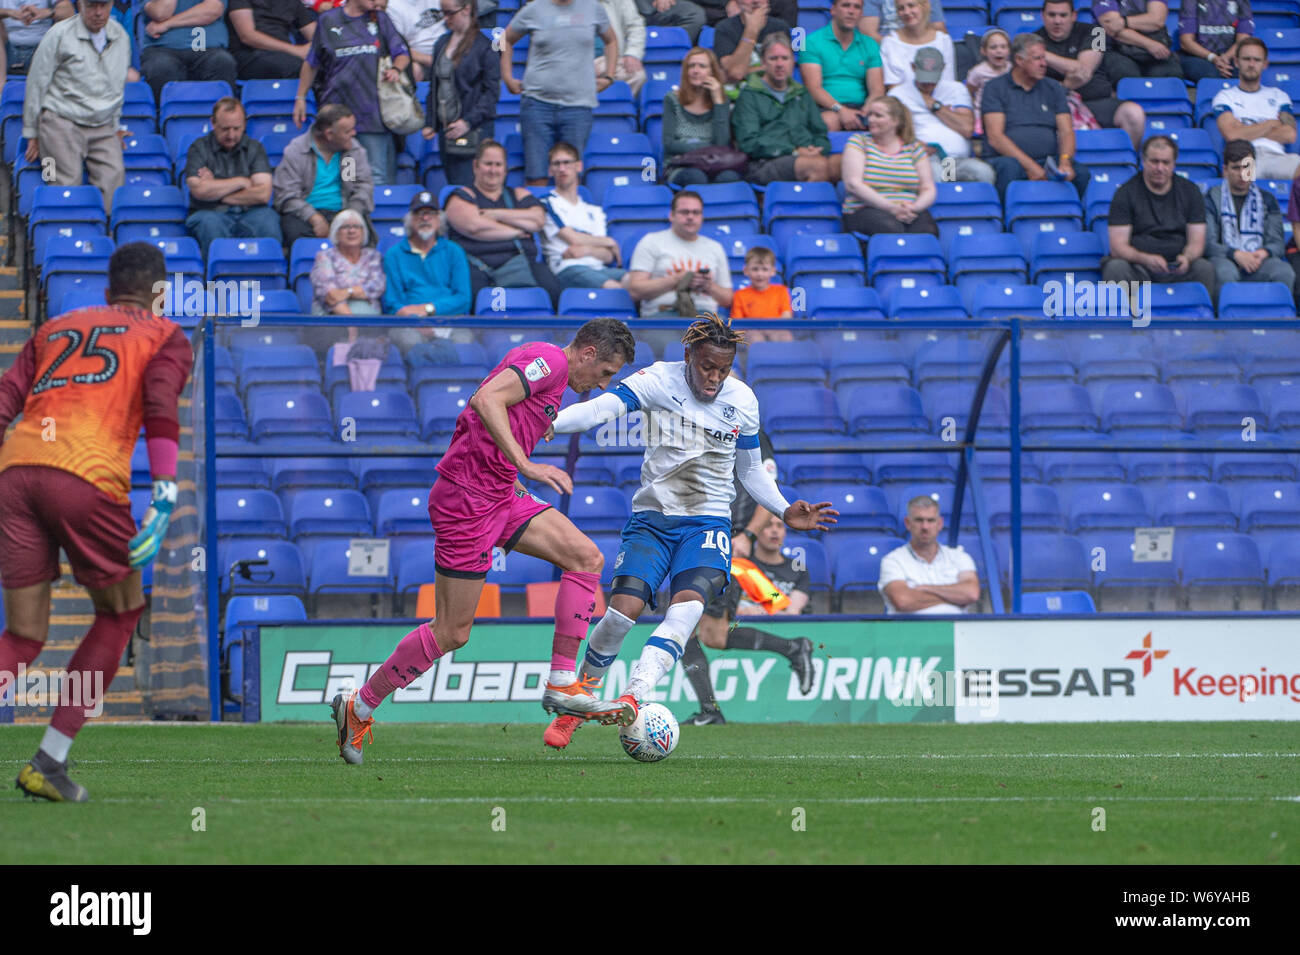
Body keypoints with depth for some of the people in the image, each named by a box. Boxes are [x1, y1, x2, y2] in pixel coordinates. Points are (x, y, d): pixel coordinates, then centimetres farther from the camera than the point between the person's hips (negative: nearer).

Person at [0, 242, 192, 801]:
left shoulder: (55, 328, 30)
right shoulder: (165, 337, 17)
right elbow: (161, 405, -1)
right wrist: (165, 497, -9)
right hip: (88, 476, -4)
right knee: (120, 613, 17)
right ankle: (50, 759, 9)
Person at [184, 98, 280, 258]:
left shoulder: (255, 148, 12)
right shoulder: (199, 148, 7)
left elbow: (263, 194, -1)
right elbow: (199, 190, -9)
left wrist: (217, 193, -2)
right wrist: (241, 182, 0)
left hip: (249, 214, 1)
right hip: (211, 213, -1)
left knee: (267, 219, -32)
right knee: (209, 224, -37)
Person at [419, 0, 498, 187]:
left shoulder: (484, 47, -7)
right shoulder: (442, 43, 14)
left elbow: (492, 91, -9)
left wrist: (468, 122, -17)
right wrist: (430, 123, 11)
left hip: (474, 130, -7)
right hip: (446, 128, 7)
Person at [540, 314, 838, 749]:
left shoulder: (743, 401, 3)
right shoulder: (660, 381, -7)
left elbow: (751, 470, 18)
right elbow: (604, 406, -23)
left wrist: (785, 512, 5)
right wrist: (544, 423, -39)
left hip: (707, 522, 1)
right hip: (652, 517, -1)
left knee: (688, 602, -26)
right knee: (625, 607, -16)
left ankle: (633, 697, -39)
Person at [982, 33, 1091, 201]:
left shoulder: (1053, 88, 20)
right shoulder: (996, 88, 7)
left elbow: (1067, 132, 11)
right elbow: (995, 137, -4)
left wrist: (1065, 162, -13)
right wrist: (1030, 166, -15)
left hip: (1049, 160, 3)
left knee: (1082, 174, -27)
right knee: (1009, 168, -39)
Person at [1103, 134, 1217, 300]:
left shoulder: (1189, 191, 10)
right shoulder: (1126, 194, 2)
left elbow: (1196, 242, 6)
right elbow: (1118, 247, -6)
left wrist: (1186, 258, -19)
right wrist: (1146, 259, -27)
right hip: (1136, 265, -2)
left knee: (1204, 269, -29)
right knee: (1115, 268, -34)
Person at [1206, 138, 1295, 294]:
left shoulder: (1266, 199, 19)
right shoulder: (1212, 198, 9)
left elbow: (1277, 243, 12)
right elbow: (1207, 244, -1)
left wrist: (1264, 253, -12)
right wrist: (1236, 255, -17)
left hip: (1259, 260, 2)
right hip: (1225, 259, -2)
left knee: (1285, 272, -31)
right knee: (1225, 273, -40)